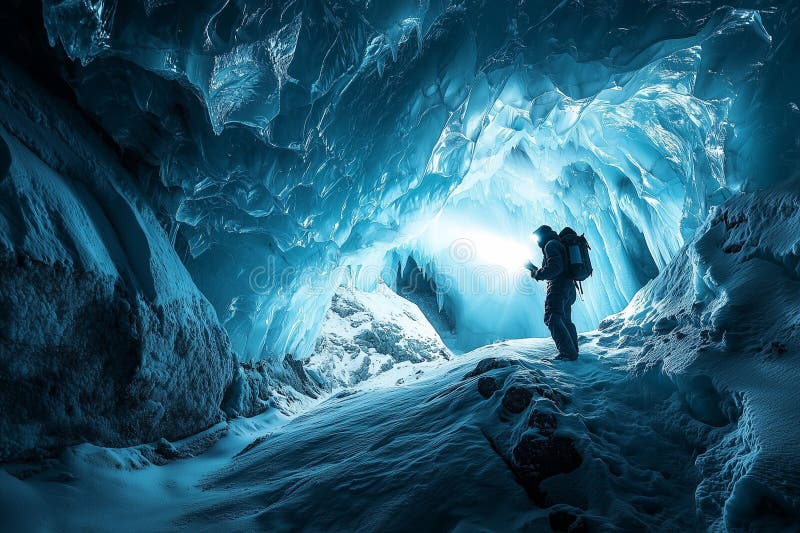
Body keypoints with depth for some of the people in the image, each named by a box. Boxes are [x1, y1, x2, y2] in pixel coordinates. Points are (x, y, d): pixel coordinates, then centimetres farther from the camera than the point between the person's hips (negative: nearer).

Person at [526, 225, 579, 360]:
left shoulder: (551, 245, -7)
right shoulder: (560, 245, 26)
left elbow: (555, 267, -21)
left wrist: (537, 274, -15)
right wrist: (535, 269, 27)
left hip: (558, 287, -11)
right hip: (569, 288, 11)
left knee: (552, 319, -18)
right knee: (565, 320, 20)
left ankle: (568, 353, -25)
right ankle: (573, 349, 28)